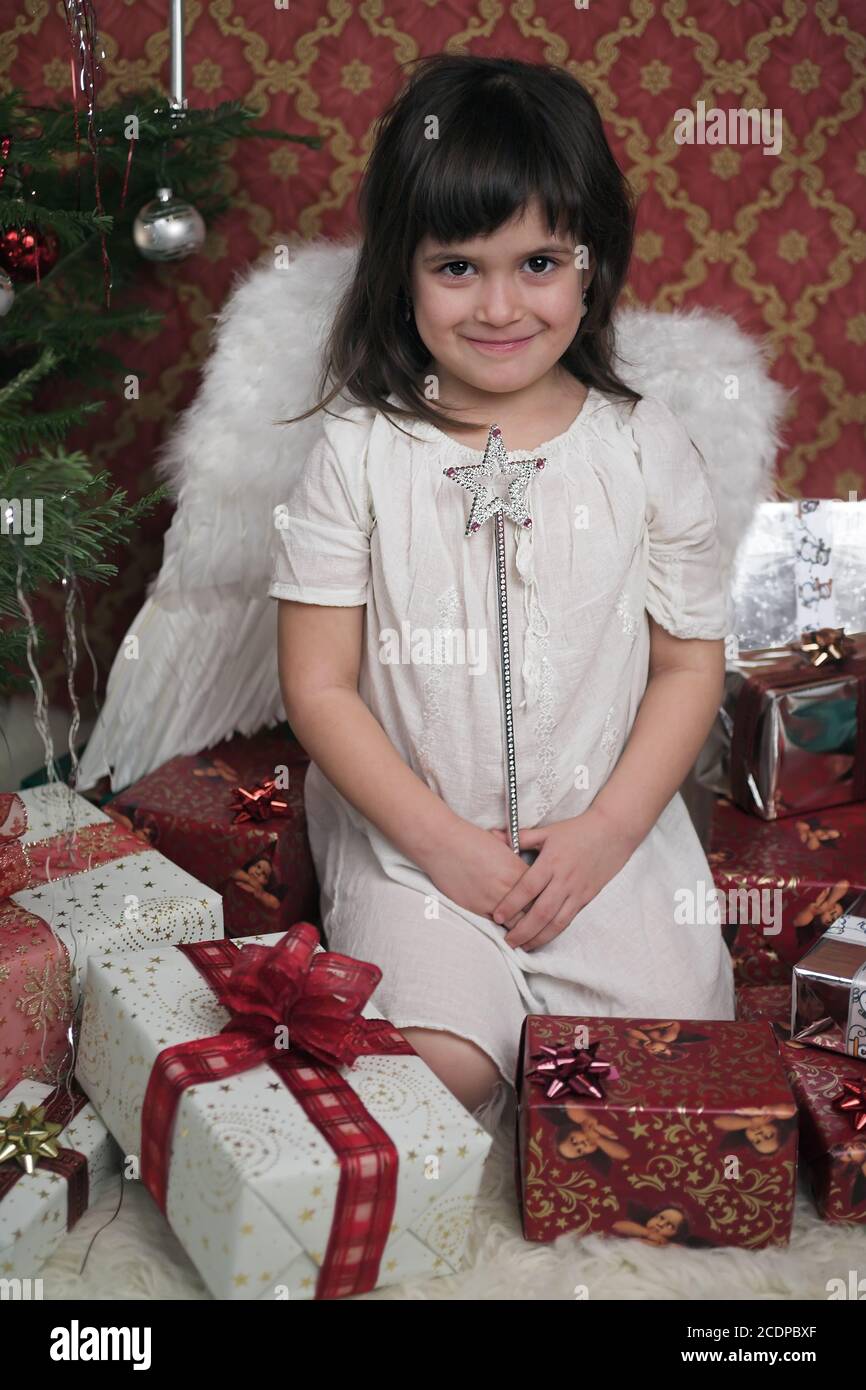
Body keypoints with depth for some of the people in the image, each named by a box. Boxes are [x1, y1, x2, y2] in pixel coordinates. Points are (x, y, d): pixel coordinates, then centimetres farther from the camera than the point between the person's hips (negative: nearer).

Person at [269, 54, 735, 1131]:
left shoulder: (645, 448, -2)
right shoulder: (358, 454, -6)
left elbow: (691, 665, 3)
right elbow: (319, 686, -6)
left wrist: (605, 833, -7)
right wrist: (445, 842, -11)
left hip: (609, 833, 2)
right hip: (411, 838, -1)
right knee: (436, 1067, -18)